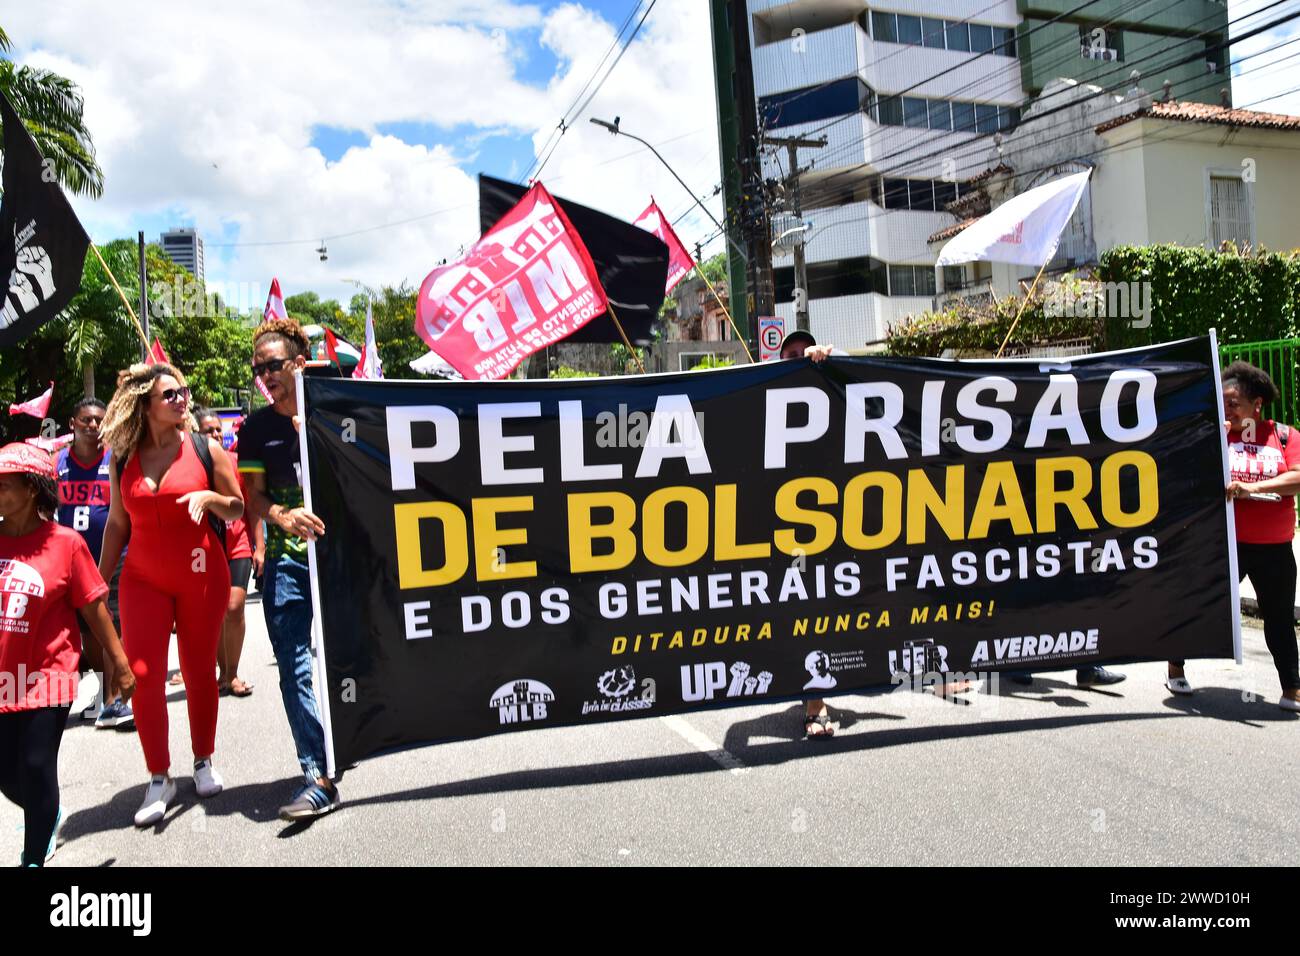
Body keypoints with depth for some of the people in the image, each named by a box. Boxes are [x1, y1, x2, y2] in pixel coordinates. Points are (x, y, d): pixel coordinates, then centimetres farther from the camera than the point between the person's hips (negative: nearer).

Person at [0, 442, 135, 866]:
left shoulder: (65, 542, -11)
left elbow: (94, 608, -5)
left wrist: (118, 662, -1)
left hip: (45, 677, -4)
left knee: (36, 768, 1)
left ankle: (34, 858, 20)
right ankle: (48, 817, 43)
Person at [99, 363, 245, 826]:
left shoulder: (206, 449, -2)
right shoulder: (123, 458, 4)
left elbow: (237, 508, 2)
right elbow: (117, 522, 11)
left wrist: (209, 496, -18)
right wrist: (100, 578, 11)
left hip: (202, 577, -1)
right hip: (143, 580, 2)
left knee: (199, 672, 7)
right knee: (143, 676, -5)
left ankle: (204, 762, 25)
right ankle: (159, 778, 8)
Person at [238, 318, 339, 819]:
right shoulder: (257, 427, 5)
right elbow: (254, 496, 1)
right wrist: (283, 516, -17)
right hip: (286, 561, 1)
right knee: (294, 666, -5)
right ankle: (318, 777, -2)